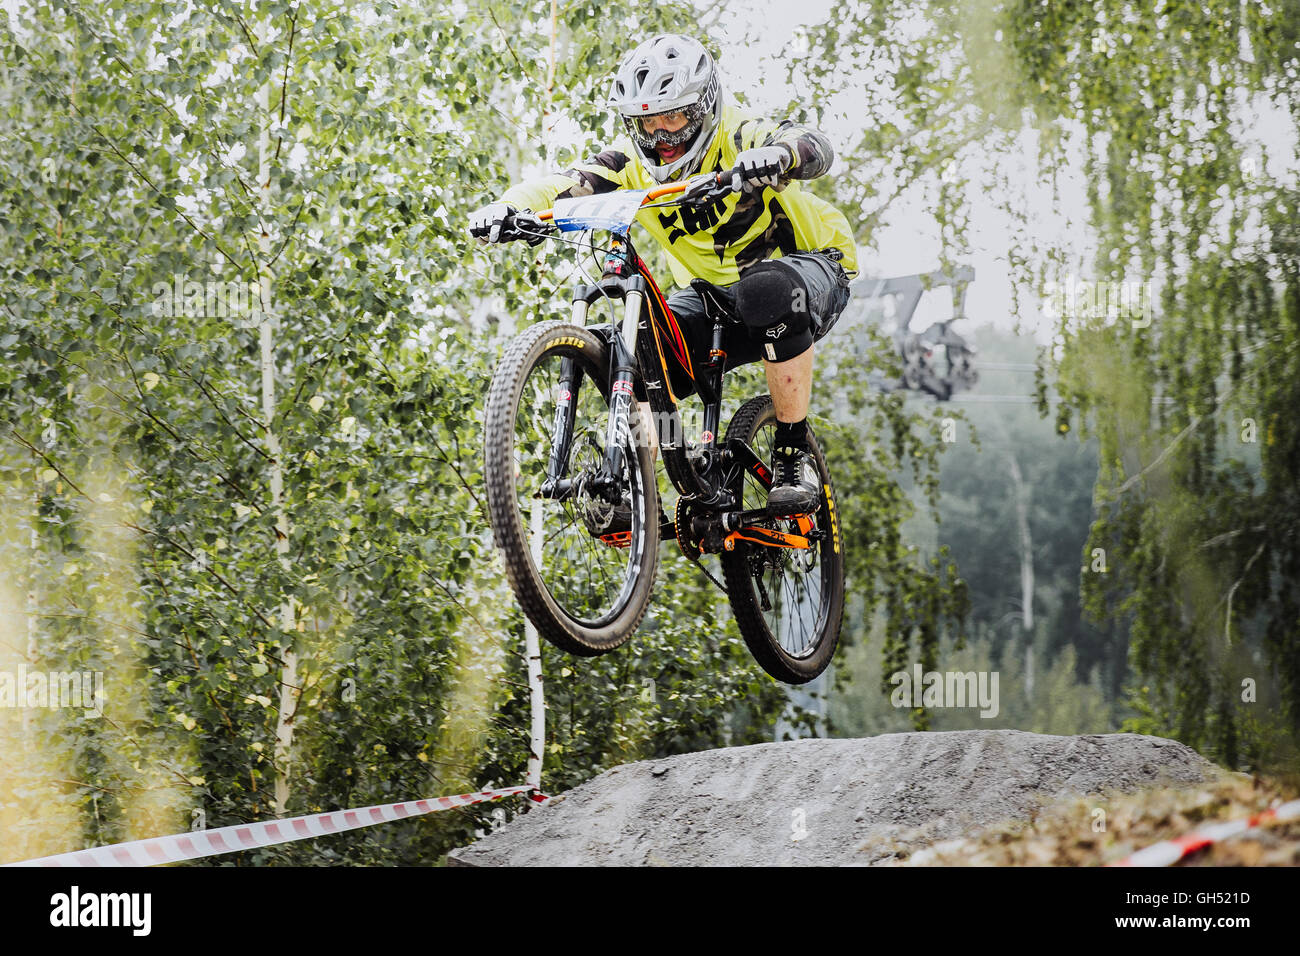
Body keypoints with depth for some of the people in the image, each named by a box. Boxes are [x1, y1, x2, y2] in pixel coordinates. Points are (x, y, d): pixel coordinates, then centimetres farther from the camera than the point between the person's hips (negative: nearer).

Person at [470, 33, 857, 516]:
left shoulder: (737, 137, -21)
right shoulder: (634, 163, -8)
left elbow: (814, 147, -41)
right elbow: (563, 185, -22)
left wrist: (777, 155, -66)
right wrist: (509, 207, -45)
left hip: (810, 263, -5)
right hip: (716, 292, 5)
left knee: (772, 290, -41)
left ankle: (794, 454, -29)